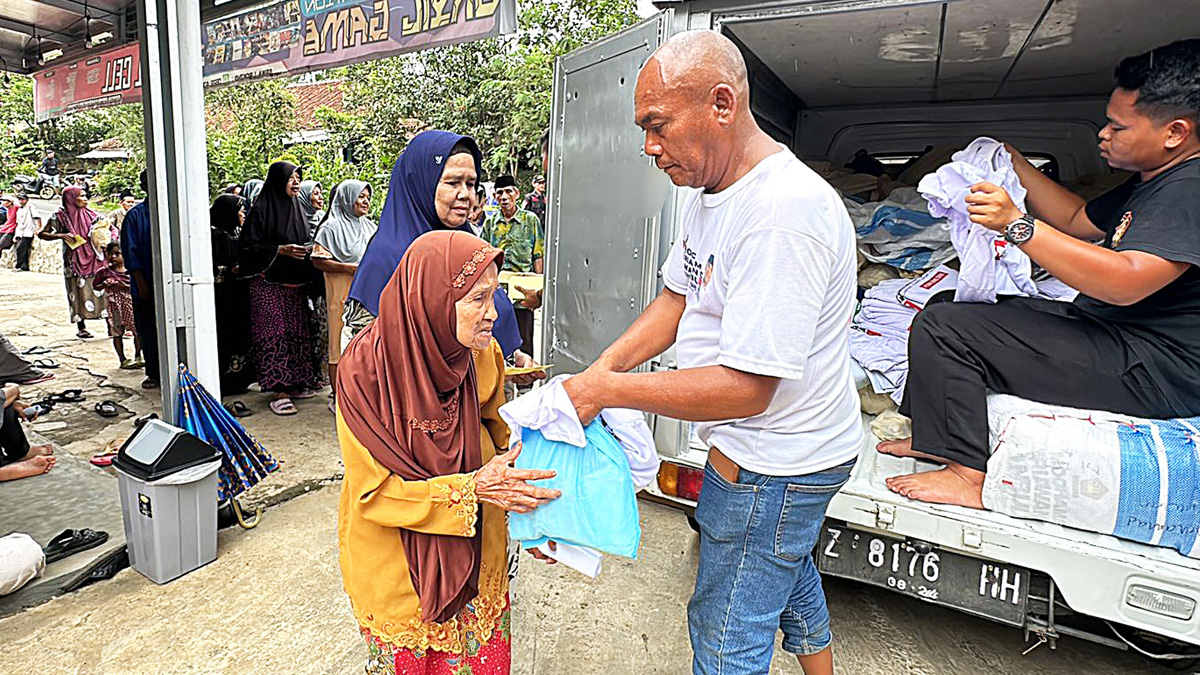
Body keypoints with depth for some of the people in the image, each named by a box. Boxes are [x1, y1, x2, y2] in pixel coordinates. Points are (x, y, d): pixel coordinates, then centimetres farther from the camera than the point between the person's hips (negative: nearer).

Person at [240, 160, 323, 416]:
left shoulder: (298, 209, 16)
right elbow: (250, 247, -9)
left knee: (298, 333, 5)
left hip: (295, 284, 7)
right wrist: (281, 250, -18)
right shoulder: (261, 210, -4)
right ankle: (279, 391, -8)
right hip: (269, 284, -6)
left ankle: (295, 383, 15)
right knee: (274, 334, -9)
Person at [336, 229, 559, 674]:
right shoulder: (365, 368, -24)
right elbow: (374, 492, -20)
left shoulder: (483, 355, -12)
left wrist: (514, 487, -13)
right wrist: (471, 488, -30)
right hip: (395, 563, -3)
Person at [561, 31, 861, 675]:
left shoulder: (783, 213, -30)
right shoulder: (707, 191, 3)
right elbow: (677, 297, 8)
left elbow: (745, 388, -31)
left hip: (774, 464, -10)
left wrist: (607, 392, -24)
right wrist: (602, 367, -5)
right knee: (787, 572, 31)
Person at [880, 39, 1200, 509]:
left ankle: (966, 474, -12)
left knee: (942, 328, -22)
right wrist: (1016, 164, 19)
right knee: (953, 306, 16)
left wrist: (1016, 223, -34)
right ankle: (935, 436, 18)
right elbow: (1080, 221, 27)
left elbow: (1126, 282, -31)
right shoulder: (1152, 182, 14)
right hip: (1104, 330, 11)